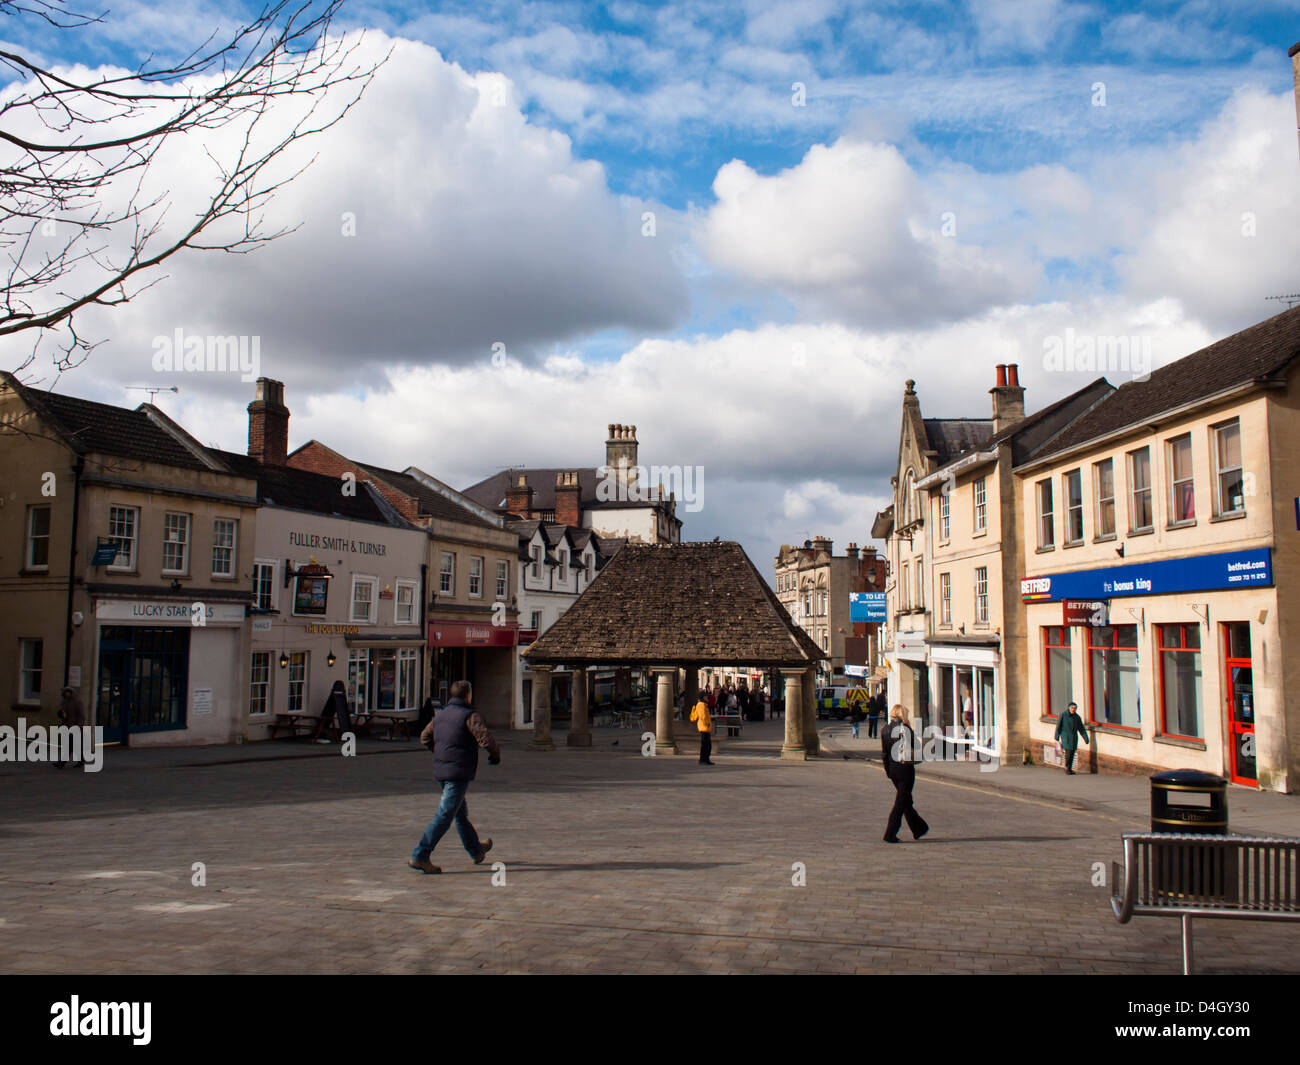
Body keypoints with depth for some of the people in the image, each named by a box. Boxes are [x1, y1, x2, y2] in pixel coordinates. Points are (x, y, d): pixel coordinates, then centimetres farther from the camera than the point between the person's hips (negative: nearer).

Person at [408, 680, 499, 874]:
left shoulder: (440, 715, 11)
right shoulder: (469, 715, -11)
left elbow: (424, 737, 22)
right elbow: (486, 739, -19)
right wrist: (495, 756, -1)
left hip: (440, 771, 8)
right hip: (459, 773, -8)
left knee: (461, 813, 20)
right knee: (444, 816, -7)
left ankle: (476, 851, 36)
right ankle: (419, 856, -13)